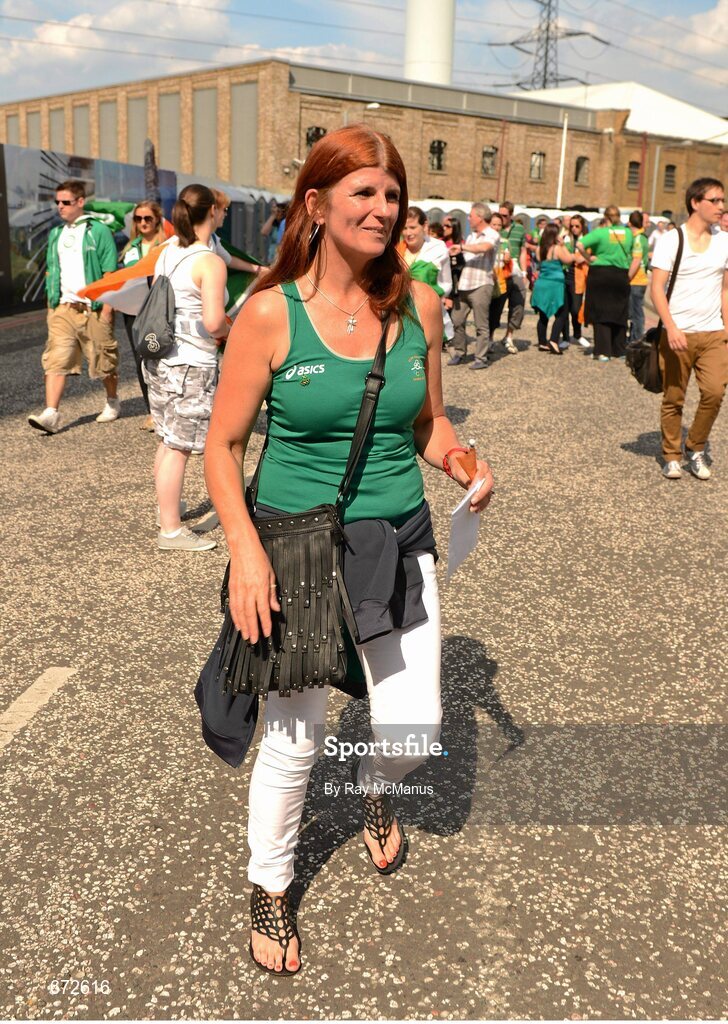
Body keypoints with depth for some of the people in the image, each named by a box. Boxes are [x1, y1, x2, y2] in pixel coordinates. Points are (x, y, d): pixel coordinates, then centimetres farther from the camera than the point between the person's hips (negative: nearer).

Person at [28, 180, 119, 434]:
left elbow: (110, 273, -7)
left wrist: (107, 308, -13)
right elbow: (51, 272, 19)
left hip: (93, 308, -4)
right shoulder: (55, 234, 15)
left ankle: (112, 403, 30)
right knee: (55, 360, -8)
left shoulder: (99, 231, -3)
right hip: (63, 308, 5)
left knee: (104, 361, 8)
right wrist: (51, 303, 11)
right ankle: (51, 414, -13)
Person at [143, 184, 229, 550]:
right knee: (179, 447, -1)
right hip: (191, 365, -8)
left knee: (168, 440, 21)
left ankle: (167, 508, 37)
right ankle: (170, 530, 6)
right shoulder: (210, 263, -15)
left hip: (158, 358, 8)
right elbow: (214, 322, -23)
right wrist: (227, 331, -1)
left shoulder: (167, 252, 9)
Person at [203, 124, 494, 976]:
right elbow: (222, 444, -8)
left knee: (414, 728, 5)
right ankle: (270, 890, 35)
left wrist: (463, 462, -11)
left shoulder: (418, 306, -1)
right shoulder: (270, 313, -12)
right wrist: (244, 546, -21)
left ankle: (375, 790, 45)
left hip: (398, 543, 3)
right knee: (295, 736, 7)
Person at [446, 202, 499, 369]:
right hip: (464, 285, 7)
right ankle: (459, 353, 16)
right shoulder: (470, 236, 20)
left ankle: (481, 358, 1)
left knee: (481, 325, -3)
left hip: (480, 285, -7)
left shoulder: (492, 235, -4)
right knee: (456, 321, 4)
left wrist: (461, 247, -20)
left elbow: (484, 247, -25)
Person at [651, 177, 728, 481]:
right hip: (677, 333, -3)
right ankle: (671, 456, 20)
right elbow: (657, 288, -8)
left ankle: (696, 448, 11)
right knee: (673, 399, 4)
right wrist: (671, 327, -19)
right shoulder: (671, 240, -3)